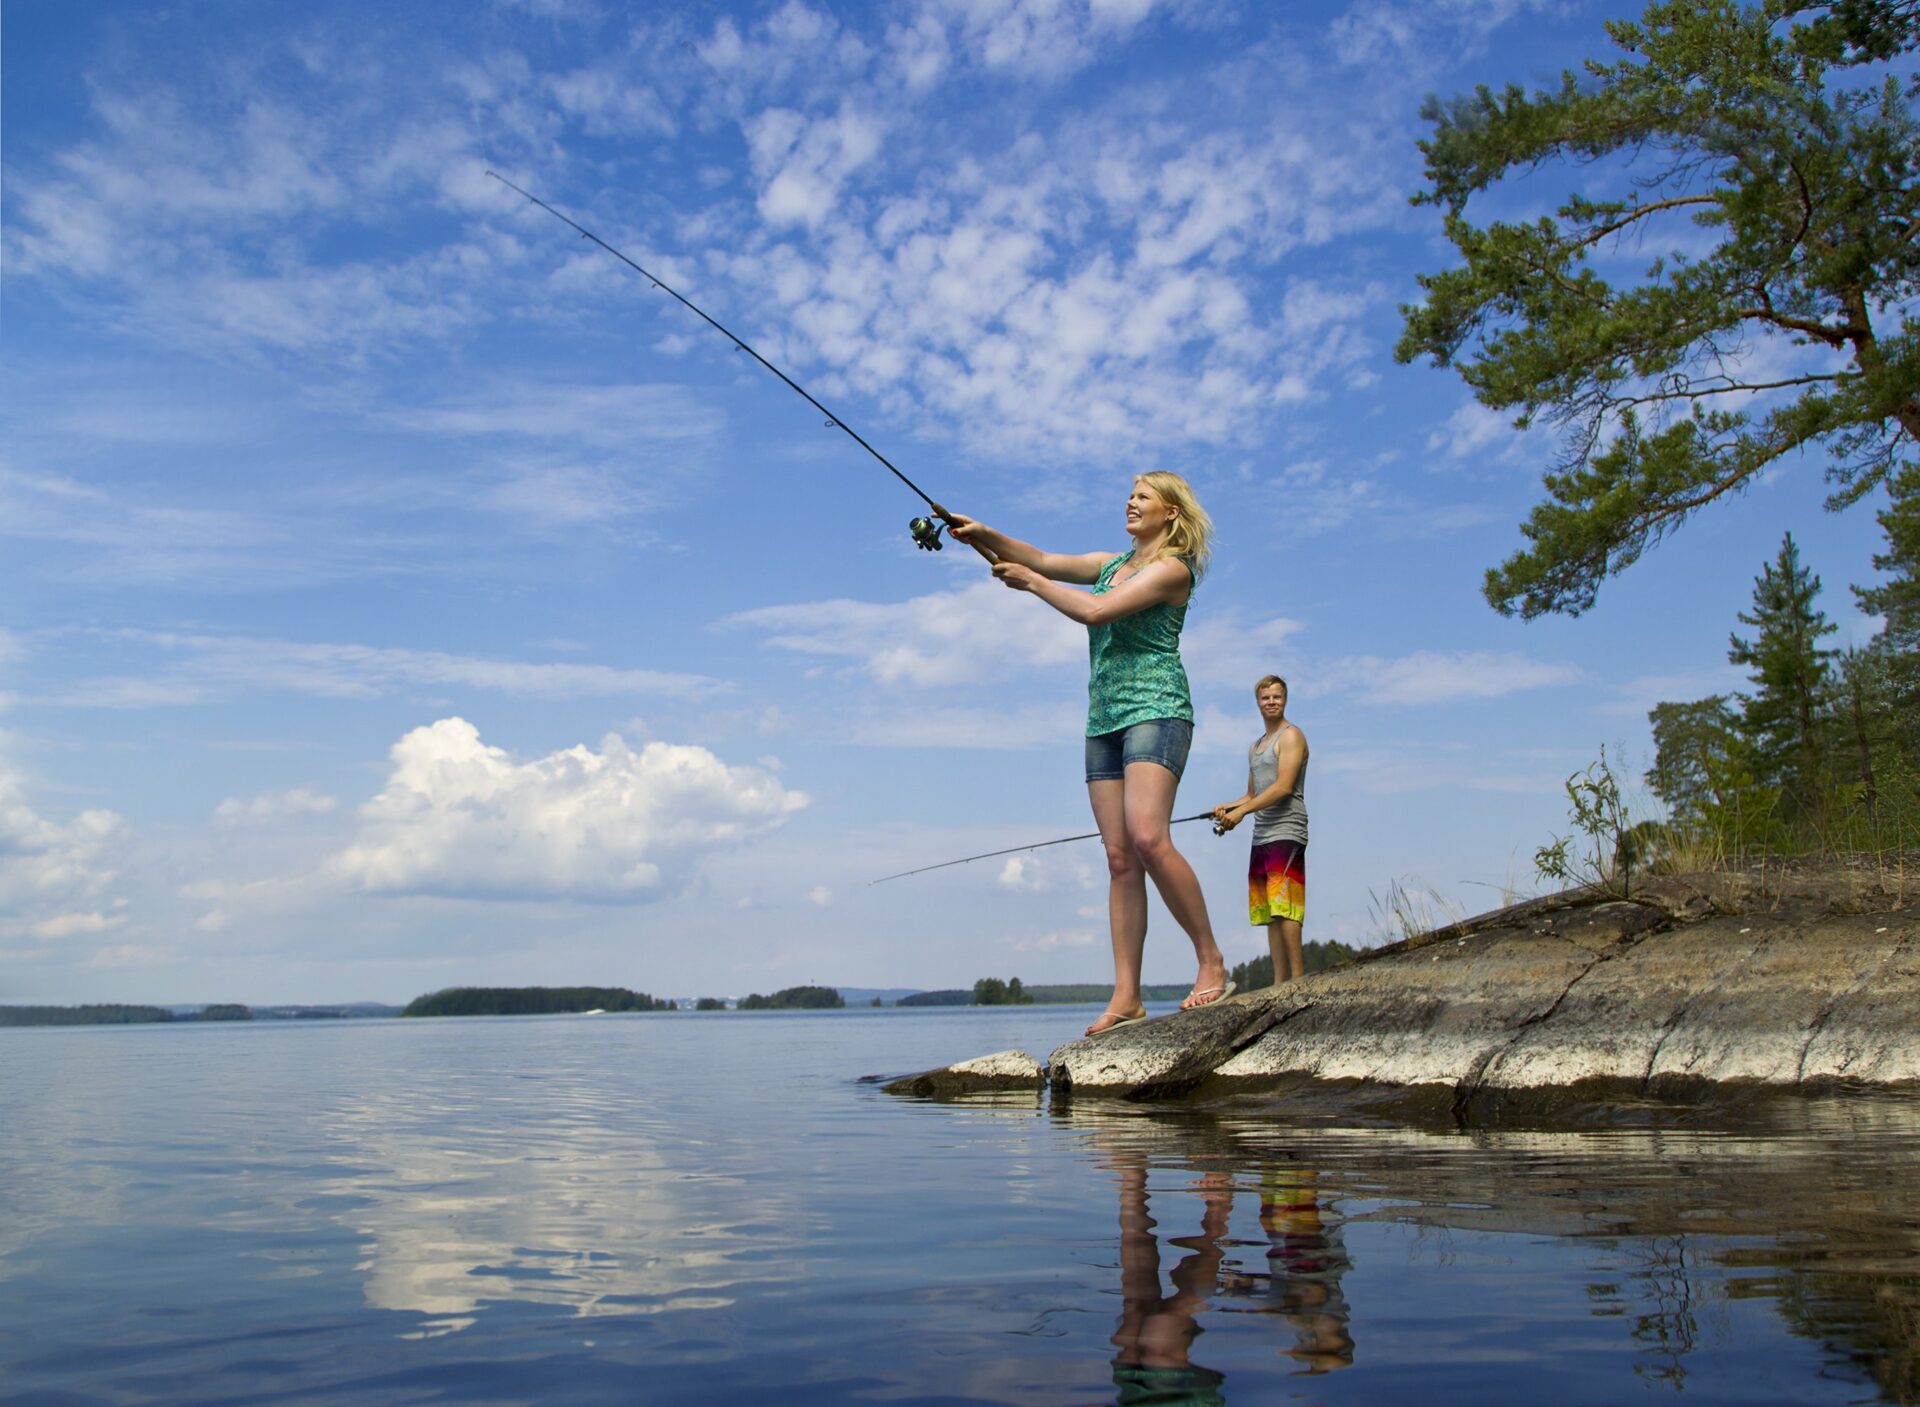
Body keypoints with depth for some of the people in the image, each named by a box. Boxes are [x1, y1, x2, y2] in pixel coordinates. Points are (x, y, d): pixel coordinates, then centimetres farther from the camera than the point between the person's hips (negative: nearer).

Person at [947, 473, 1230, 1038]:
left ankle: (1212, 963, -11)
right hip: (1104, 718, 8)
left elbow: (1096, 611, -14)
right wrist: (984, 535, 3)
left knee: (1148, 838, -24)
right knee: (1119, 857, -1)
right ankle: (1126, 998, -4)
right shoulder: (1115, 563, 22)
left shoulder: (1172, 568, -4)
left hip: (1155, 709, -7)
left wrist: (1029, 583, -4)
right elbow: (1043, 560, 17)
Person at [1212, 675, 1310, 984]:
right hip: (1261, 836, 9)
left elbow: (1284, 787, -13)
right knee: (1269, 912, 3)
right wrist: (1228, 807, 7)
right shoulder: (1255, 747, 26)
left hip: (1286, 832, -9)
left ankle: (1298, 979, -19)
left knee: (1283, 907, -17)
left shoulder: (1291, 736, -1)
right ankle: (1280, 982, 2)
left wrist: (1241, 811, -15)